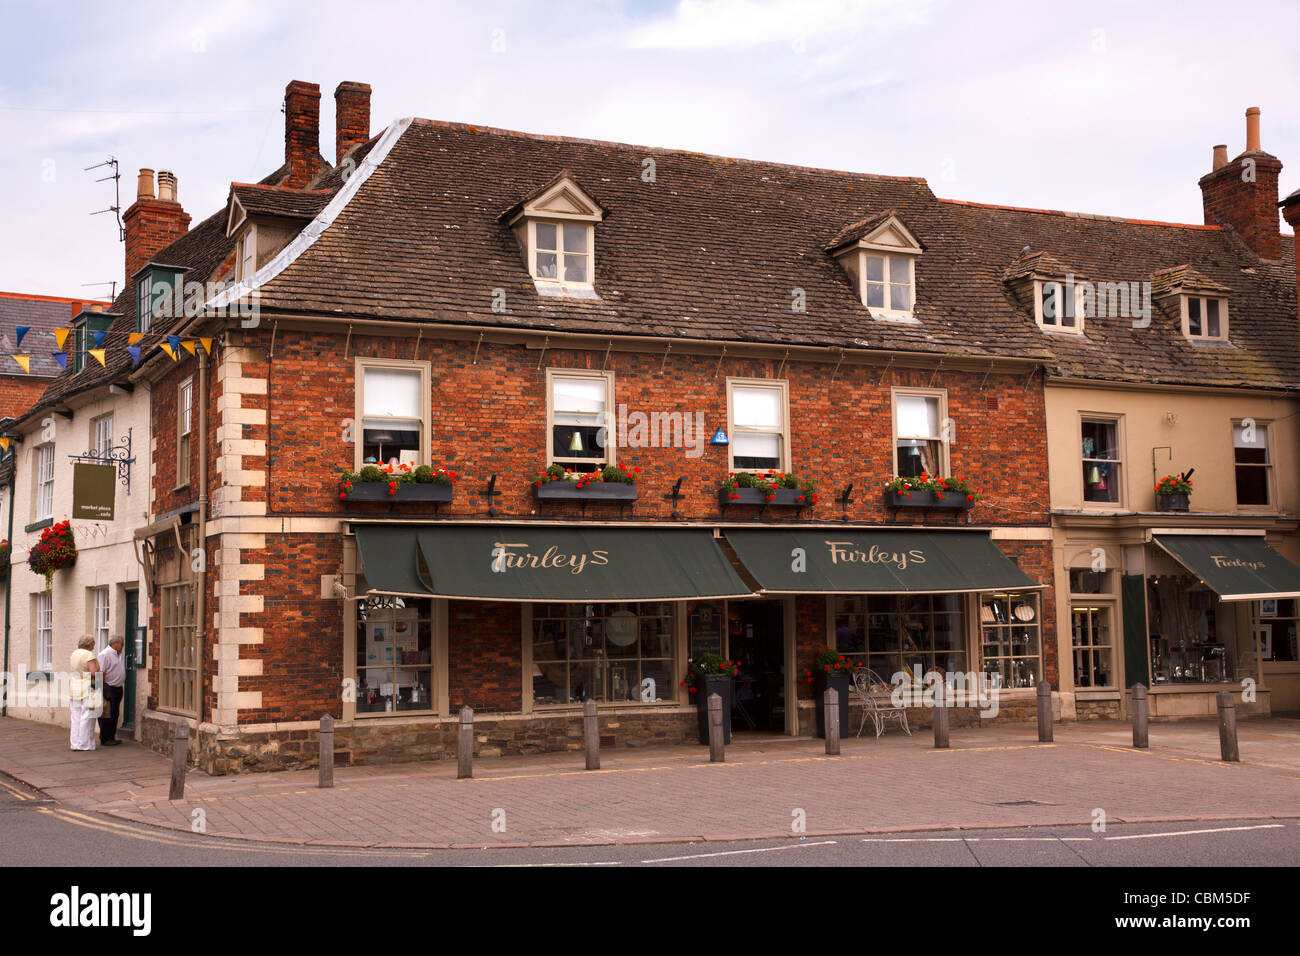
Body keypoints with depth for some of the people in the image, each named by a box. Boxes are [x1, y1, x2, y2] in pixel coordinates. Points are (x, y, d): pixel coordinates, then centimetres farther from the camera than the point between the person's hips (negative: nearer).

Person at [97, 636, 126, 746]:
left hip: (117, 689, 9)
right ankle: (105, 739, 1)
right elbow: (101, 673, -18)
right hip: (109, 689, -9)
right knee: (107, 716, -4)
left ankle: (111, 737, 19)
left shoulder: (118, 655, 16)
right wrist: (104, 690, -21)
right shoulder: (105, 654, -13)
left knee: (115, 715, 12)